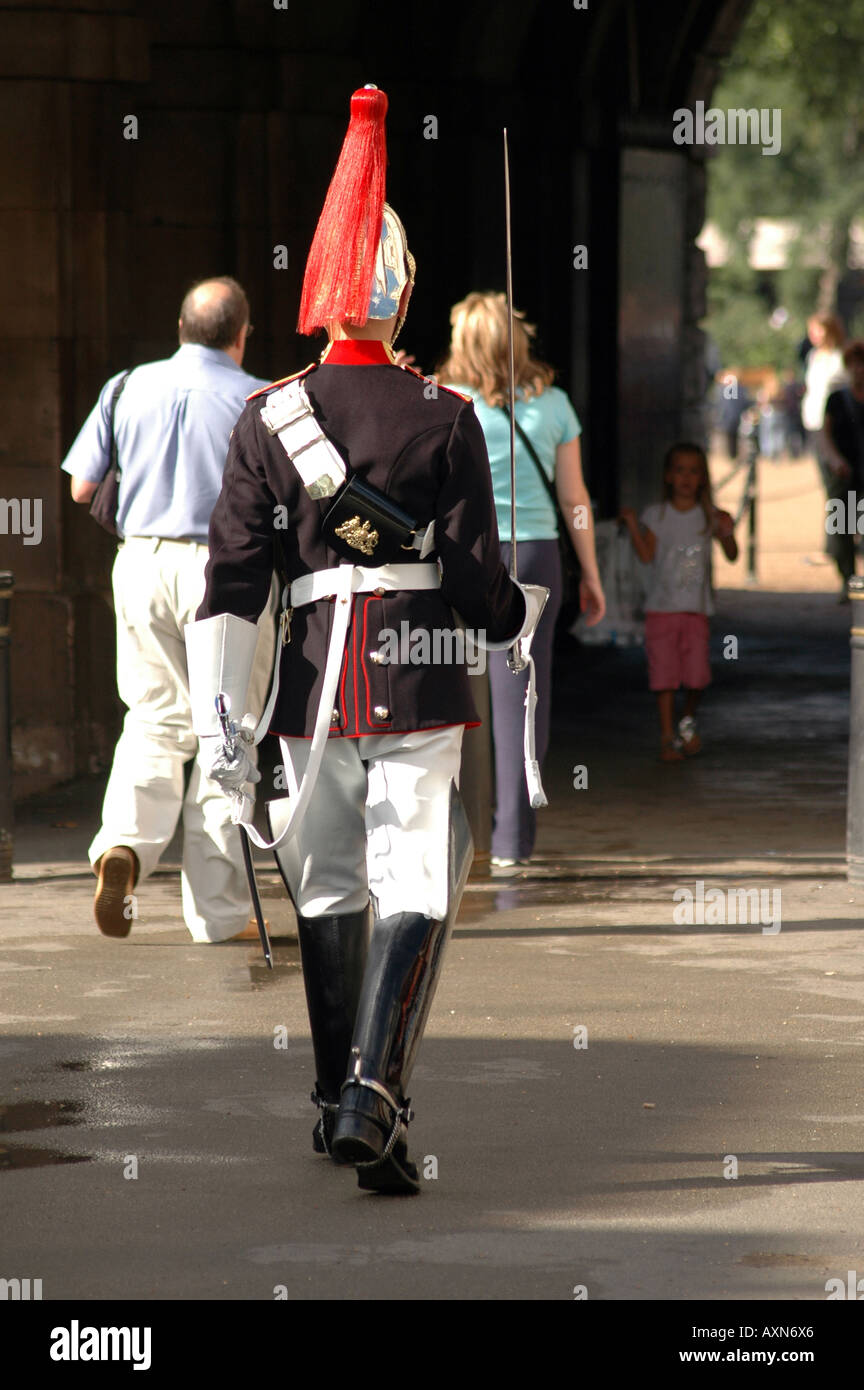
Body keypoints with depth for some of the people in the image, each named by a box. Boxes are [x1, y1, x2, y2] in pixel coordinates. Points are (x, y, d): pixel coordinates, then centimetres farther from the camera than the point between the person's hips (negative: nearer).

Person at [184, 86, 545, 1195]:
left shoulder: (267, 420, 2)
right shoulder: (446, 420, -3)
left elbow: (232, 579, -3)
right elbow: (477, 576, -3)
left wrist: (215, 716, -3)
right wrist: (525, 611, 20)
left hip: (313, 678, 3)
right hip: (419, 679, -3)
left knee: (328, 892, 17)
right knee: (415, 892, -3)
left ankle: (336, 1100, 28)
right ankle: (373, 1103, -20)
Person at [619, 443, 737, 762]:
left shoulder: (709, 516, 4)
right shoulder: (656, 515, 3)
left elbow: (731, 555, -2)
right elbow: (647, 555, -6)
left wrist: (727, 534, -20)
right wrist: (632, 526, -16)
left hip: (696, 609, 0)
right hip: (662, 606, 0)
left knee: (696, 674, -6)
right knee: (664, 674, -2)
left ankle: (689, 720, 23)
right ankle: (668, 738, 6)